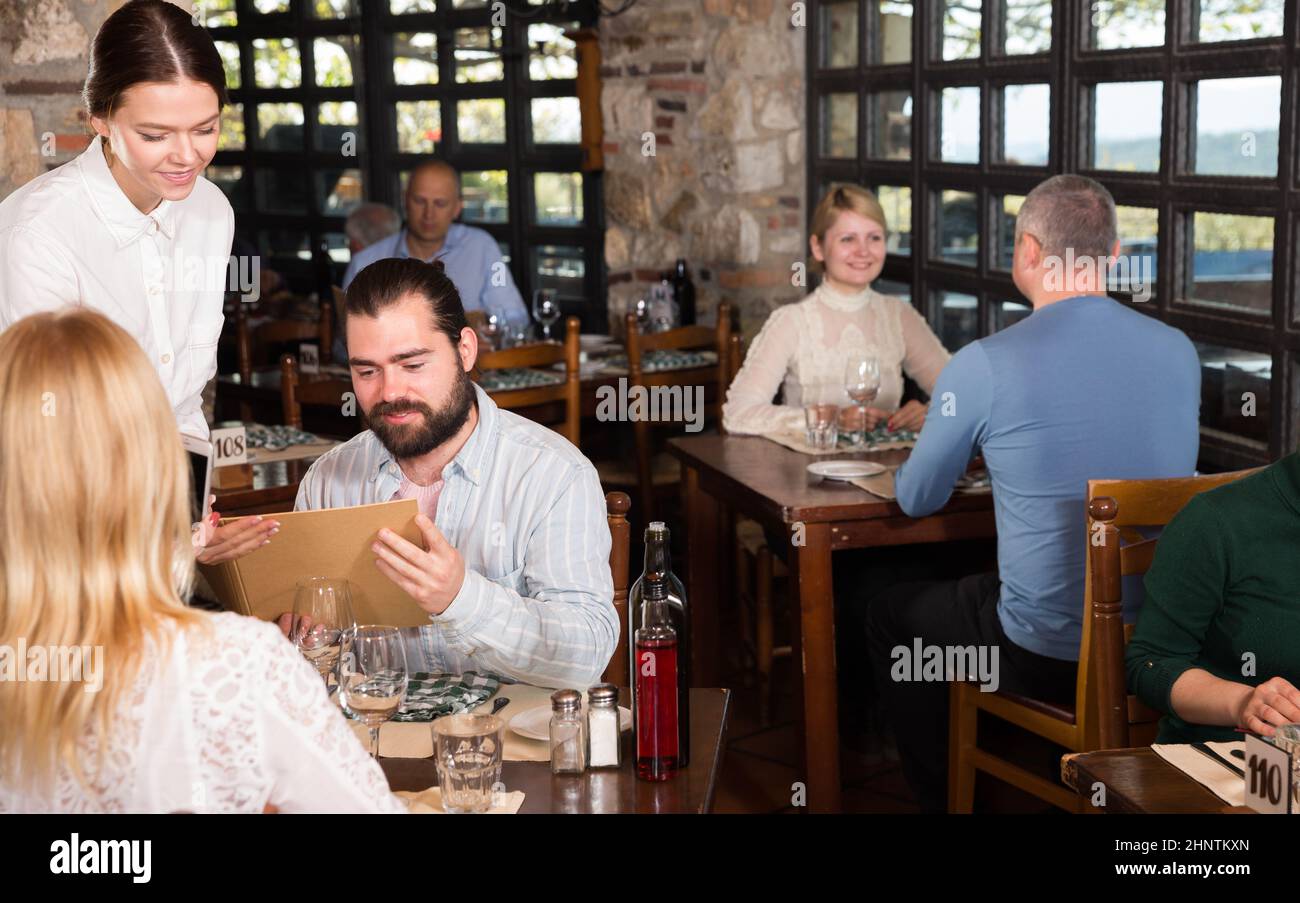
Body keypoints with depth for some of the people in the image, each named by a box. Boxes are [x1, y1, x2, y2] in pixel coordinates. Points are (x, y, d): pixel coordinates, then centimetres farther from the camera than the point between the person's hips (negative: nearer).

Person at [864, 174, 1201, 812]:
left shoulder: (983, 364, -16)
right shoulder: (1179, 352, -2)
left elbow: (917, 500, -1)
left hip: (1045, 657, -5)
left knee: (888, 615, 23)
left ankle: (942, 795, 34)